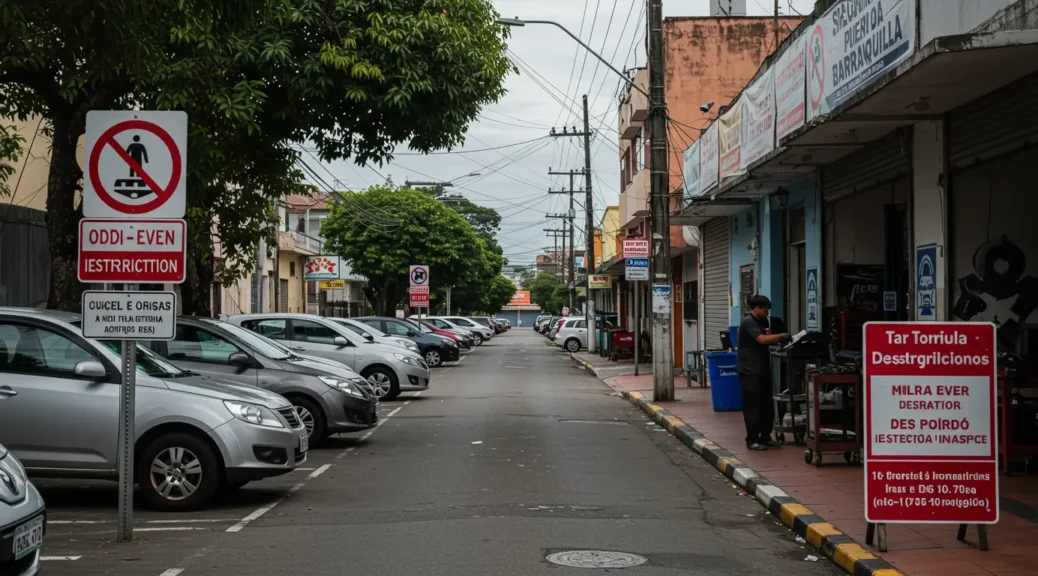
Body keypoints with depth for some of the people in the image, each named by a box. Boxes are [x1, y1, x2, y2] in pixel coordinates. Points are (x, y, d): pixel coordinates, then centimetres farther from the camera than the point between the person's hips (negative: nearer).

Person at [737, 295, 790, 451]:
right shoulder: (748, 322, -14)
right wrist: (782, 336, -19)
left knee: (767, 406, 11)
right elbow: (762, 339, -25)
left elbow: (768, 339, 15)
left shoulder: (761, 321, 17)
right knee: (753, 407, -5)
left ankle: (765, 437, 19)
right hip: (750, 372, -9)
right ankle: (752, 440, 0)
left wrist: (778, 340, -5)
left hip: (762, 370, 9)